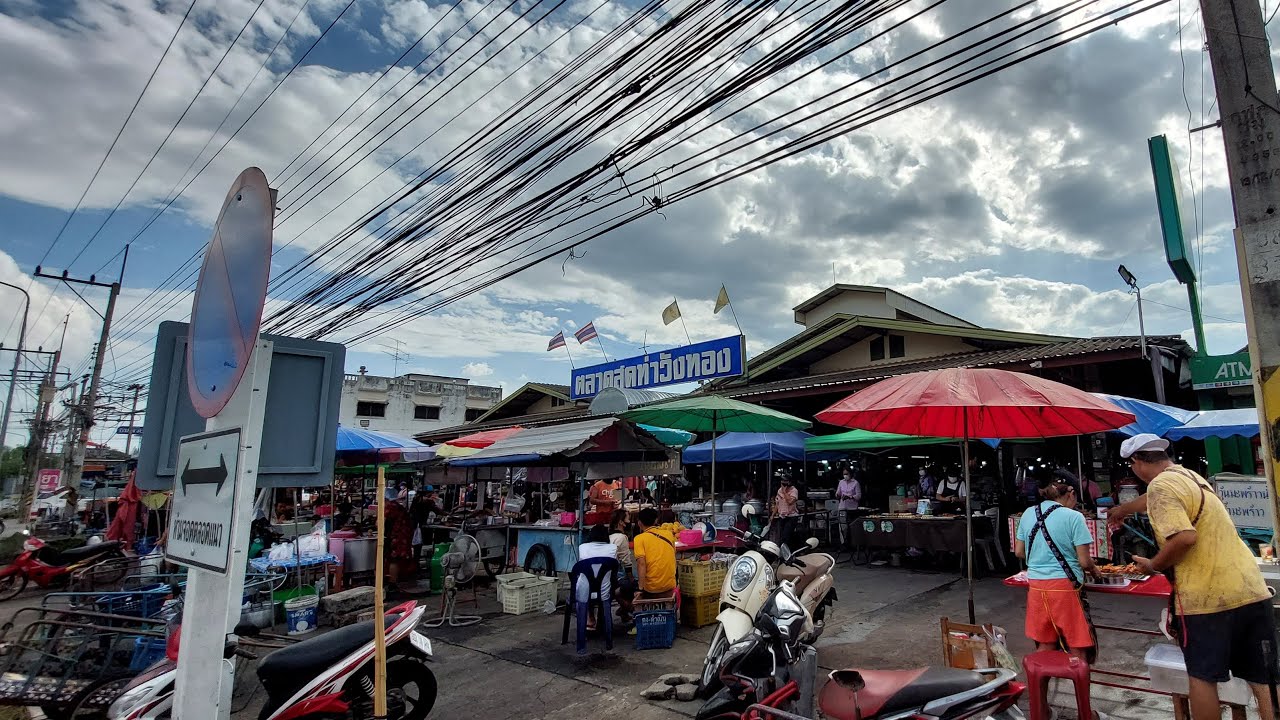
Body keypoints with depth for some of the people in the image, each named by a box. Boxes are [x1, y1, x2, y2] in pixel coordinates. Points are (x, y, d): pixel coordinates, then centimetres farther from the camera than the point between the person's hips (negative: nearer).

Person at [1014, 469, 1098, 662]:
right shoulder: (1073, 517, -9)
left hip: (1036, 586, 5)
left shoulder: (1028, 514, 7)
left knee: (1045, 646, 15)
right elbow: (1084, 562, -9)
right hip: (1064, 588, -5)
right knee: (1077, 649, 8)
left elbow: (1019, 552, 12)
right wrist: (1093, 569, 12)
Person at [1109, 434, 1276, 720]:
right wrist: (1122, 510, 53)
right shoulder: (1187, 475, 16)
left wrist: (1153, 565, -8)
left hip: (1206, 596, -8)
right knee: (1262, 679, 10)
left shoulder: (1161, 485, -12)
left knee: (1202, 676, 7)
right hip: (1251, 589, 8)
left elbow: (1184, 537, -24)